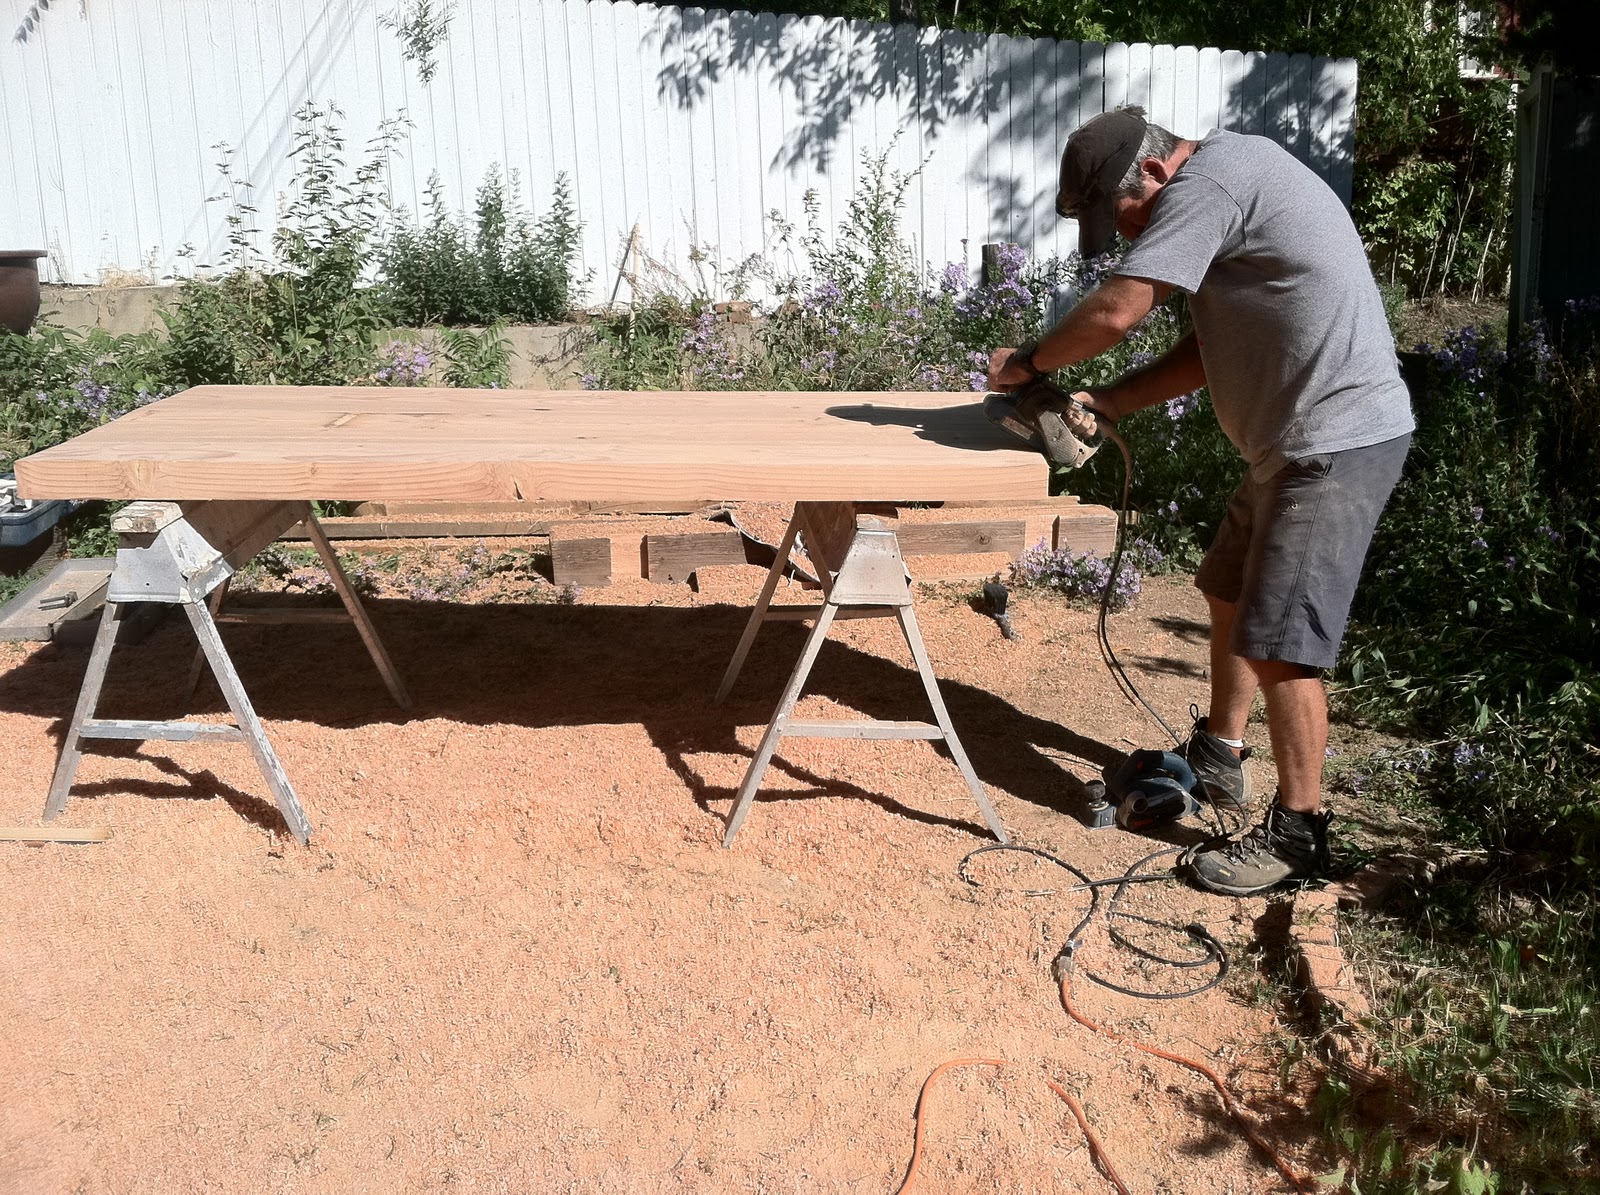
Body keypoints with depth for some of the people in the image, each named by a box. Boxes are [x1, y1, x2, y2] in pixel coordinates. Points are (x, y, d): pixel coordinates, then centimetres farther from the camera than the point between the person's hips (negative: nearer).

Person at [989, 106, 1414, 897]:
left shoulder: (1207, 180, -17)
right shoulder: (1224, 187, 15)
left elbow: (1115, 311, -24)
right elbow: (1207, 350, 13)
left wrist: (1027, 363, -7)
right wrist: (1107, 404, 3)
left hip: (1338, 443, -11)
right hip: (1297, 440, 11)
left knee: (1279, 641, -7)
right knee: (1230, 593, 21)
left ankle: (1296, 833, 7)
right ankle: (1218, 756, 38)